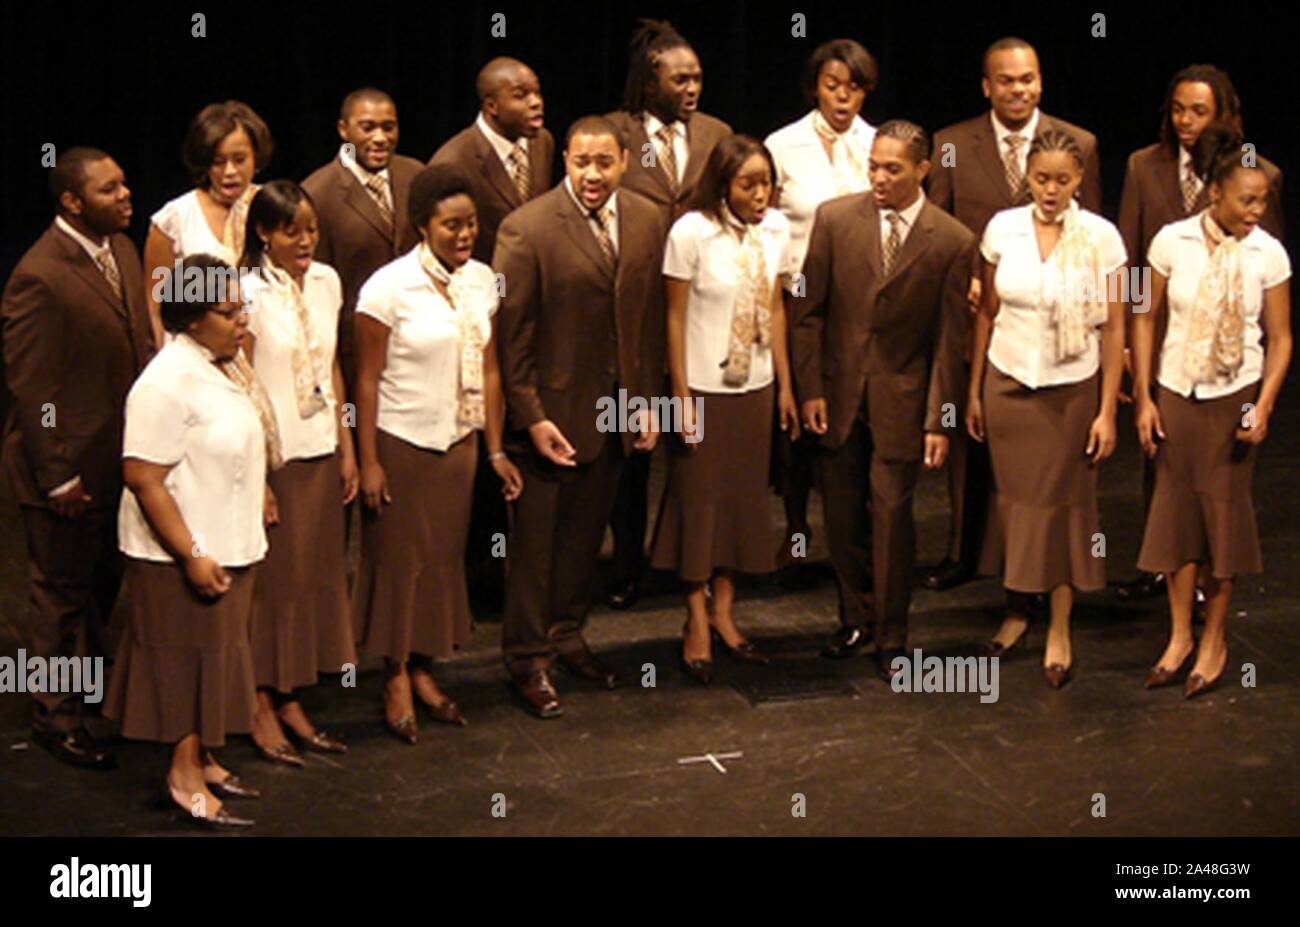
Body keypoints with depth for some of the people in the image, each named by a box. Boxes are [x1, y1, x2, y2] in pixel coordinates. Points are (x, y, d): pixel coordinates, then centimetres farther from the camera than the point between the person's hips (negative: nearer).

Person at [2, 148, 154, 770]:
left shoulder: (122, 250, 2)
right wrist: (58, 477, -19)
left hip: (122, 457, 8)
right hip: (70, 466, -8)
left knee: (103, 582, 24)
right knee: (62, 591, 9)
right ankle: (55, 717, 26)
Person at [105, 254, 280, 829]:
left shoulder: (227, 365, 5)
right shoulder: (169, 381, -23)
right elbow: (142, 477, -25)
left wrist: (258, 492, 17)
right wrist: (191, 555, -24)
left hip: (231, 545, 9)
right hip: (185, 553, -9)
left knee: (217, 656, 17)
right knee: (189, 659, 2)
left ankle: (202, 758, 30)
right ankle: (185, 778, 13)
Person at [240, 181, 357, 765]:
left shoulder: (326, 282, 5)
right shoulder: (250, 293, -13)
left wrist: (346, 448, 11)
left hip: (320, 451, 6)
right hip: (272, 453, -6)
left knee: (316, 573, 11)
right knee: (270, 579, 3)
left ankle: (291, 699, 23)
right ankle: (262, 708, 15)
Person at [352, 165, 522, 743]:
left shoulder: (482, 281, 1)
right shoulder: (389, 286, -15)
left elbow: (488, 371, 6)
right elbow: (367, 380, -12)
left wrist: (495, 450, 5)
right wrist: (368, 462, -12)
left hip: (458, 443, 5)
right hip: (401, 443, -5)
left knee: (444, 556, 11)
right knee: (398, 559, 7)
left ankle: (424, 669, 25)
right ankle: (395, 679, 20)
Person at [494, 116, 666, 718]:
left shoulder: (646, 221, 2)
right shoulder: (527, 229, -15)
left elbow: (651, 318, 8)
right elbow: (510, 333, -13)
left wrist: (647, 400, 6)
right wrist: (531, 417, -15)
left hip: (614, 411, 5)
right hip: (551, 412, -5)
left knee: (586, 533, 18)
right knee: (536, 539, 6)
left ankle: (567, 635, 35)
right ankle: (528, 660, 19)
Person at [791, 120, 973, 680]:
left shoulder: (952, 242, -6)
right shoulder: (835, 219, -2)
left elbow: (948, 339, -4)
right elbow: (808, 311, 2)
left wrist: (939, 420, -6)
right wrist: (809, 388, -3)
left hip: (902, 397, -2)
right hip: (837, 390, 2)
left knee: (891, 514, -2)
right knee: (842, 514, 9)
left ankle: (890, 637, 12)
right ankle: (857, 615, 29)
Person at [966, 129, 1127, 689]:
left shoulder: (1101, 237, -9)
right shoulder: (1003, 228, -2)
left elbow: (1113, 329, -5)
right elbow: (987, 313, 6)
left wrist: (1107, 411, -6)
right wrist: (973, 391, 7)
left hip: (1071, 390, -2)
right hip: (1007, 384, 2)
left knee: (1062, 503, 5)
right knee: (1013, 497, 8)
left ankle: (1059, 632, 17)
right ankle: (1016, 611, 26)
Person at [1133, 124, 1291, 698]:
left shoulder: (1268, 254, -8)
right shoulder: (1172, 241, -8)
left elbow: (1280, 338, -2)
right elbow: (1146, 319, 0)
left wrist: (1264, 407, -12)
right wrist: (1143, 399, -2)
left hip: (1235, 398, -1)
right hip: (1177, 393, 1)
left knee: (1225, 511, 5)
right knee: (1177, 510, 6)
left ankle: (1214, 641, 18)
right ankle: (1180, 637, 19)